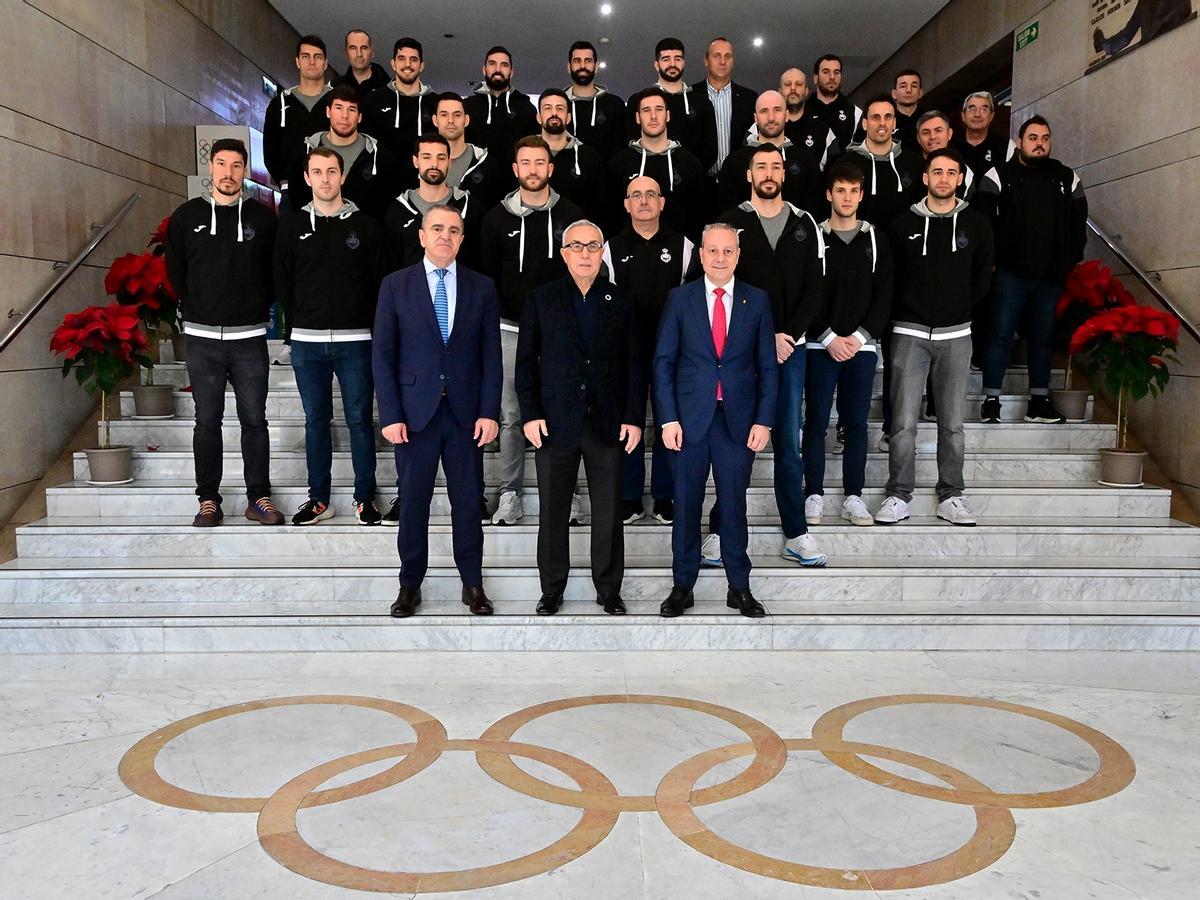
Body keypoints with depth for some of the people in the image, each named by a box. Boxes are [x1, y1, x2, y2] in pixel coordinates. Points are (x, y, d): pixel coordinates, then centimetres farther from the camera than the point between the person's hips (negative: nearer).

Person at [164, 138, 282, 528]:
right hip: (202, 338, 1)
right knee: (207, 421, 4)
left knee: (254, 420, 2)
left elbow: (276, 272, 9)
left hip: (249, 337, -1)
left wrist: (258, 309, 4)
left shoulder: (262, 217, 4)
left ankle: (258, 498, 10)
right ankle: (208, 501, 11)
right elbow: (174, 271, 13)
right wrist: (195, 310, 9)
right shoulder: (187, 216, 7)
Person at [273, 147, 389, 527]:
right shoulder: (292, 227, 8)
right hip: (307, 342, 2)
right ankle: (319, 499, 17)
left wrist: (366, 322, -1)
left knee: (360, 420, 2)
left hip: (355, 340, -2)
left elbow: (382, 280, 5)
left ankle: (365, 498, 12)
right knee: (315, 421, 8)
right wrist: (302, 320, 5)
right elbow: (282, 282, 12)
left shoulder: (365, 225, 4)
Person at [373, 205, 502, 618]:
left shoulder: (482, 287, 6)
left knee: (468, 500, 7)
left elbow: (491, 355, 4)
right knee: (413, 501, 6)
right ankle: (410, 584, 20)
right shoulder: (395, 285, 3)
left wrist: (490, 411, -4)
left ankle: (472, 583, 19)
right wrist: (390, 414, -7)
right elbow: (383, 355, 0)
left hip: (466, 412, 1)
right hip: (414, 410, -1)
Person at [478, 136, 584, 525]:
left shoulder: (570, 215, 4)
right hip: (511, 329, 1)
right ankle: (510, 494, 13)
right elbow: (487, 273, 9)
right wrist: (493, 319, 3)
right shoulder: (497, 218, 6)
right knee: (511, 415, 3)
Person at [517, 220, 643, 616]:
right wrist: (530, 414, -5)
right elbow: (526, 361, 3)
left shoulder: (621, 302, 8)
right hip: (556, 423, -1)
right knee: (553, 512, 6)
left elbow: (634, 364, 6)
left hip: (608, 424, 1)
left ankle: (609, 589, 19)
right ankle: (552, 590, 19)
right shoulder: (540, 300, 6)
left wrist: (634, 417, -1)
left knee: (608, 513, 6)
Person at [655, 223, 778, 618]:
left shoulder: (757, 301, 6)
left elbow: (768, 366, 6)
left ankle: (739, 588, 18)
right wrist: (668, 418, -6)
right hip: (690, 418, 0)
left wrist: (764, 421, -2)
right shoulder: (680, 298, 3)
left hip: (738, 420, 1)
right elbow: (663, 361, 1)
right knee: (686, 505, 6)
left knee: (734, 505, 6)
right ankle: (682, 587, 18)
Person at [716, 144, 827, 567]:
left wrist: (788, 334, -7)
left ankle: (795, 535, 11)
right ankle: (719, 531, 8)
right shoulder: (731, 223, 3)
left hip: (790, 347, 2)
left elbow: (815, 288, 7)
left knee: (789, 443, 5)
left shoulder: (805, 225, 12)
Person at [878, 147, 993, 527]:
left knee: (952, 423, 4)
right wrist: (906, 311, 6)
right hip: (910, 332, -1)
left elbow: (982, 277, 14)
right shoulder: (904, 224, 5)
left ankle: (951, 496, 13)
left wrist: (960, 309, 10)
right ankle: (898, 495, 3)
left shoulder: (976, 224, 8)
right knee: (904, 421, -5)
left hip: (955, 335, 1)